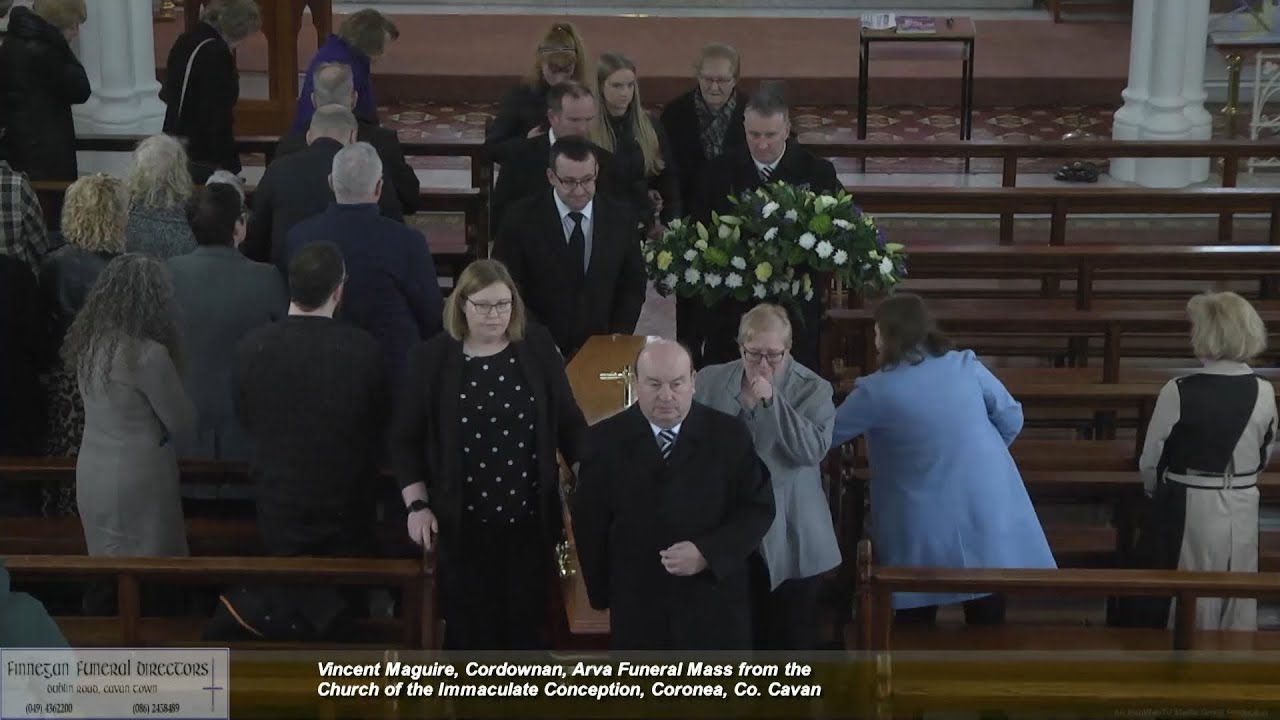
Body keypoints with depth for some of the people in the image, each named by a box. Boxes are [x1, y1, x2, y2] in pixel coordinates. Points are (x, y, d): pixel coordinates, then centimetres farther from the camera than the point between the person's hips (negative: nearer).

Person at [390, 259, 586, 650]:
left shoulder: (538, 347, -1)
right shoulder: (433, 358, -5)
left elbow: (568, 420, 6)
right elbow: (405, 438, 1)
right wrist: (417, 505, -6)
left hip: (530, 517, 1)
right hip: (463, 522, -1)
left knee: (529, 623, 9)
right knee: (469, 626, 8)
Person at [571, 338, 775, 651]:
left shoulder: (730, 435, -3)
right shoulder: (605, 439, -2)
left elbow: (758, 508, -3)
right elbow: (589, 523, 5)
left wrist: (707, 553, -18)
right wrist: (602, 592, 6)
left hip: (715, 608, 0)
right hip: (637, 609, 0)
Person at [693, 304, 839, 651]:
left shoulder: (813, 389, -6)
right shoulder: (711, 381, 4)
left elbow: (814, 449, -20)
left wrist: (772, 400, -24)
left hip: (790, 541, -3)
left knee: (792, 639, 6)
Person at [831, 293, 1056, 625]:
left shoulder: (877, 390, -9)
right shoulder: (966, 365, -1)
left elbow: (826, 434, 1)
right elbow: (1011, 419, 5)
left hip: (926, 528, -3)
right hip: (989, 512, 3)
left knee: (915, 621, 12)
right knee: (986, 619, 14)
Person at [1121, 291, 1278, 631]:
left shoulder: (1178, 392, -18)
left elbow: (1151, 460, -7)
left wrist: (1156, 492, 14)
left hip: (1188, 509, -4)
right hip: (1241, 511, 4)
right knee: (1236, 602, 16)